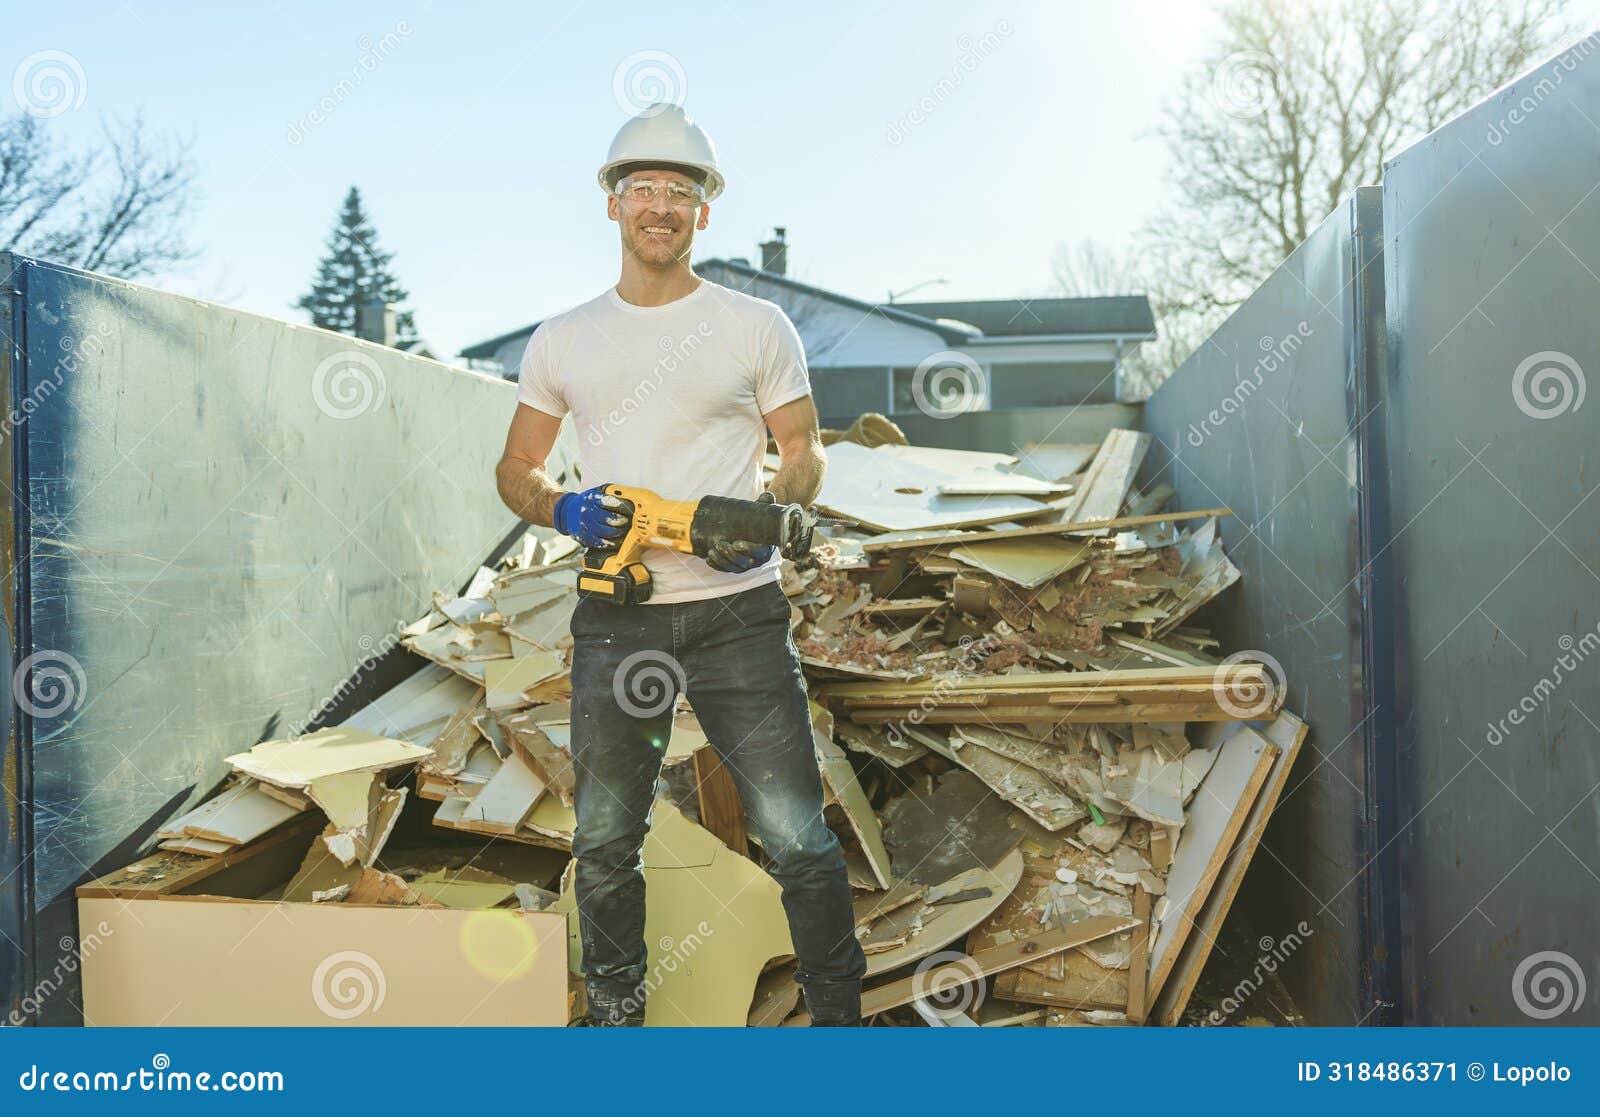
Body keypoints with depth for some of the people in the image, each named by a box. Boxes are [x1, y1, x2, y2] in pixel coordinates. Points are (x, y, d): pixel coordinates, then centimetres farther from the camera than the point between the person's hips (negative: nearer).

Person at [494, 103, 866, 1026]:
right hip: (615, 617, 3)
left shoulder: (757, 327, 4)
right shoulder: (562, 342, 10)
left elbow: (805, 450, 7)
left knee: (797, 836, -3)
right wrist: (564, 510, -7)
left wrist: (771, 511, -15)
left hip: (739, 612, -2)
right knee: (606, 841, 13)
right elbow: (517, 470, 16)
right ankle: (615, 1015, 33)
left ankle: (840, 1016, 16)